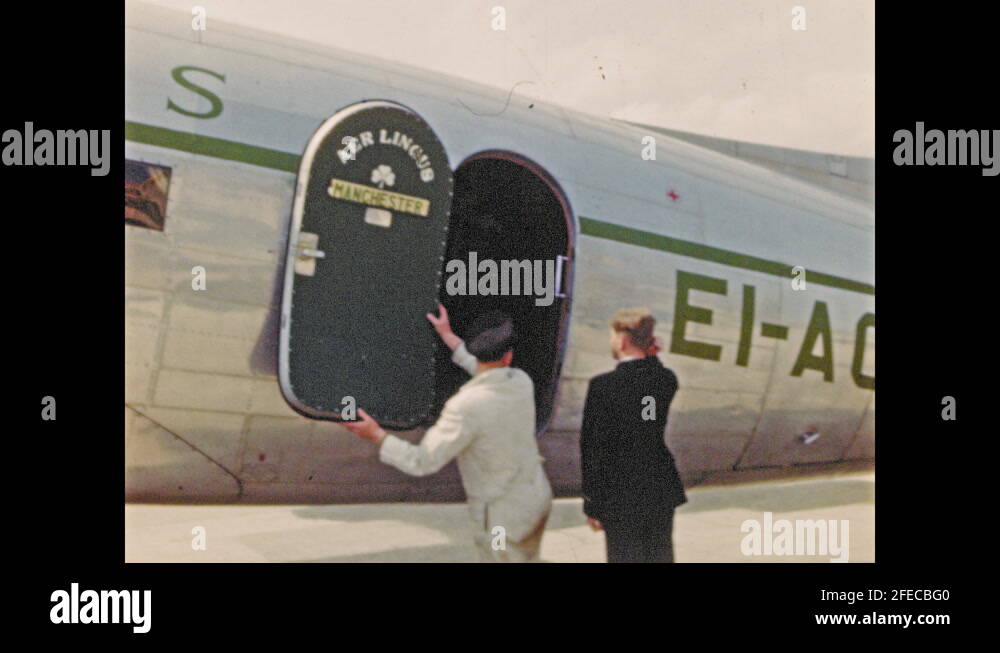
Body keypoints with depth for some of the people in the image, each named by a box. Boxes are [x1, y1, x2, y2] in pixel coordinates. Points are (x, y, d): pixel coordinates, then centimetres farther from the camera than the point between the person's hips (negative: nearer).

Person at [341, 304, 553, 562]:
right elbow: (492, 378, 16)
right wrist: (448, 336, 19)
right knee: (524, 559, 28)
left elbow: (423, 462, -24)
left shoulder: (466, 406, -31)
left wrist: (377, 435, -12)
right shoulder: (522, 381, -10)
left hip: (502, 516, -7)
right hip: (536, 498, 7)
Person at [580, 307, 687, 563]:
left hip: (620, 496, -4)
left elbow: (593, 449, -14)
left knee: (626, 556, 7)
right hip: (662, 490, 5)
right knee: (660, 556, 16)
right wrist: (651, 358, 3)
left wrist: (592, 505, -5)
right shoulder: (667, 379, -4)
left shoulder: (602, 386, -18)